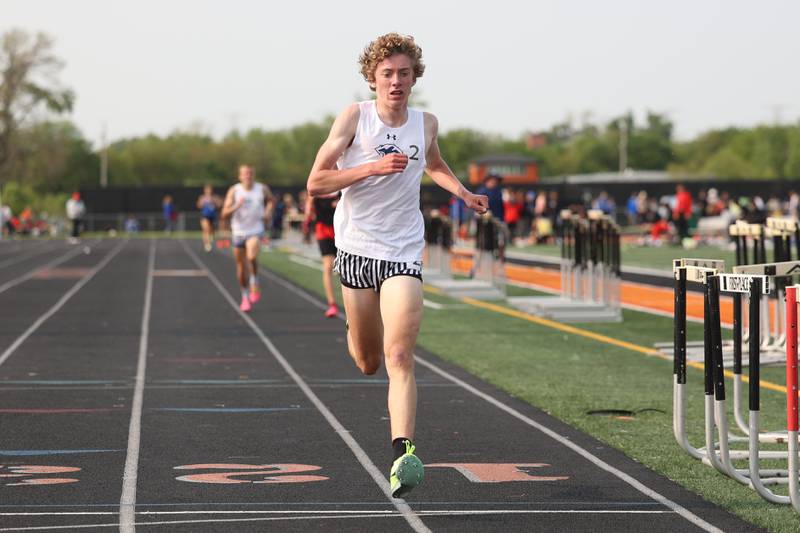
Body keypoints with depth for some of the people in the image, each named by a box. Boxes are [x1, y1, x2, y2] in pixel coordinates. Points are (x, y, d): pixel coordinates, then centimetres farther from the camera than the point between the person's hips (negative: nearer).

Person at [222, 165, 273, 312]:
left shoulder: (262, 189, -3)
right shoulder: (234, 191, -7)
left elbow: (271, 200, 20)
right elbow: (225, 214, -11)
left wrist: (267, 212, 1)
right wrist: (236, 206, -28)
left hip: (255, 230, -2)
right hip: (239, 232, 2)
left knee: (252, 256, -30)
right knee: (241, 266, 9)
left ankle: (255, 284, -8)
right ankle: (245, 297, 25)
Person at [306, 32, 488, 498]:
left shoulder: (426, 124, 5)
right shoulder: (354, 117, -5)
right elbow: (316, 183, -9)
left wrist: (464, 193, 12)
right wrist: (374, 167, -20)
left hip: (404, 254, 0)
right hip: (357, 249, 0)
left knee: (399, 358, -17)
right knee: (367, 363, 12)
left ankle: (403, 455, -26)